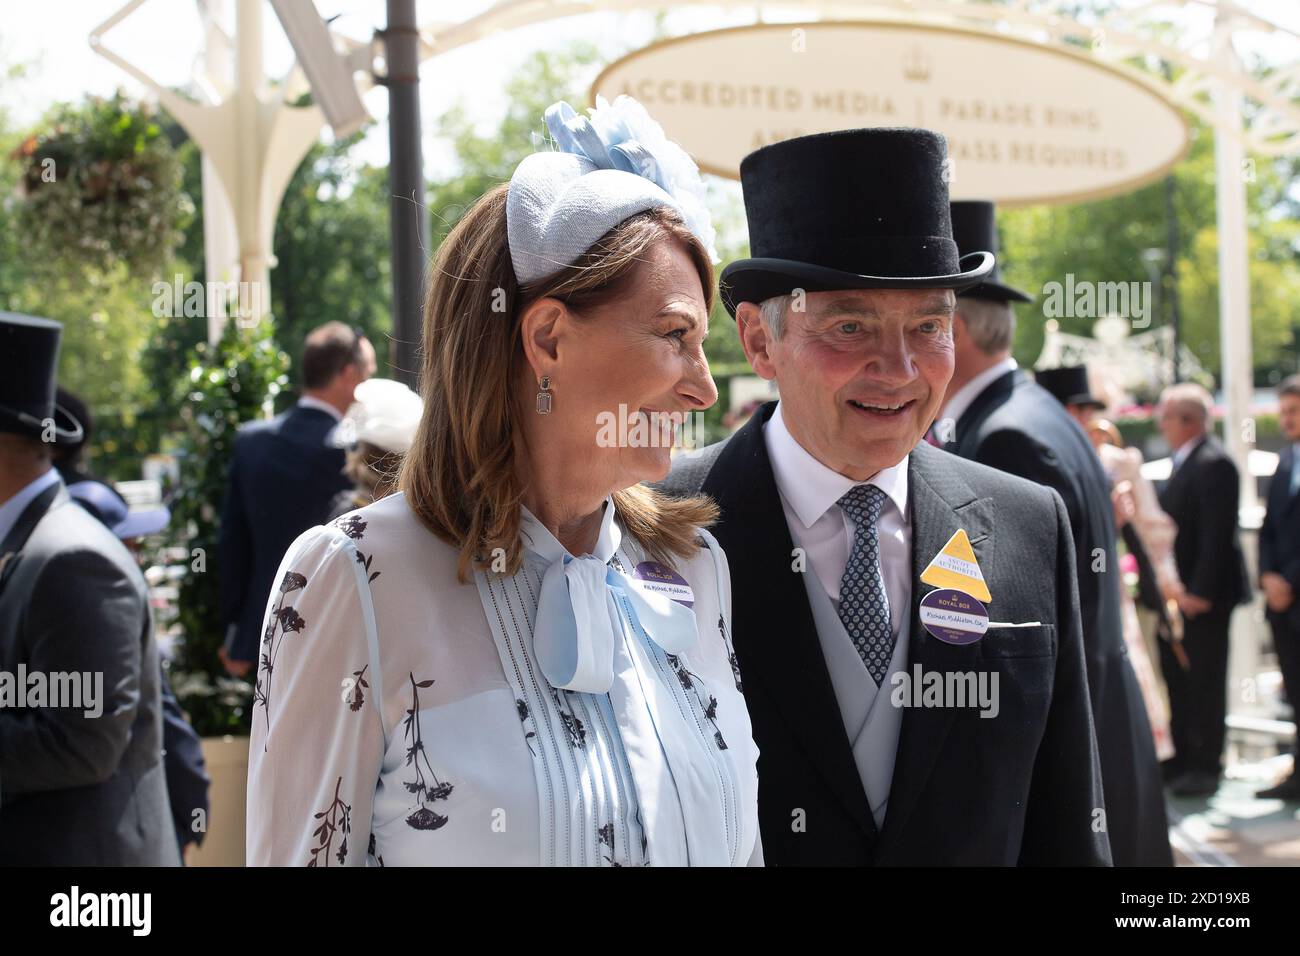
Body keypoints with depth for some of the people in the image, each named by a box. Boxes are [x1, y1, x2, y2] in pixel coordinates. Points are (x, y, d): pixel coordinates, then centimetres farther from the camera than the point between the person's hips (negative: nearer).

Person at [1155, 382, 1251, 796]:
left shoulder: (1213, 464, -15)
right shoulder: (1183, 461, 15)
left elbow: (1216, 533, -20)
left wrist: (1200, 590, -22)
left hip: (1203, 594, -10)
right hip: (1177, 591, 10)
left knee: (1204, 680, -2)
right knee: (1177, 678, 14)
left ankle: (1205, 768, 5)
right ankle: (1183, 761, 23)